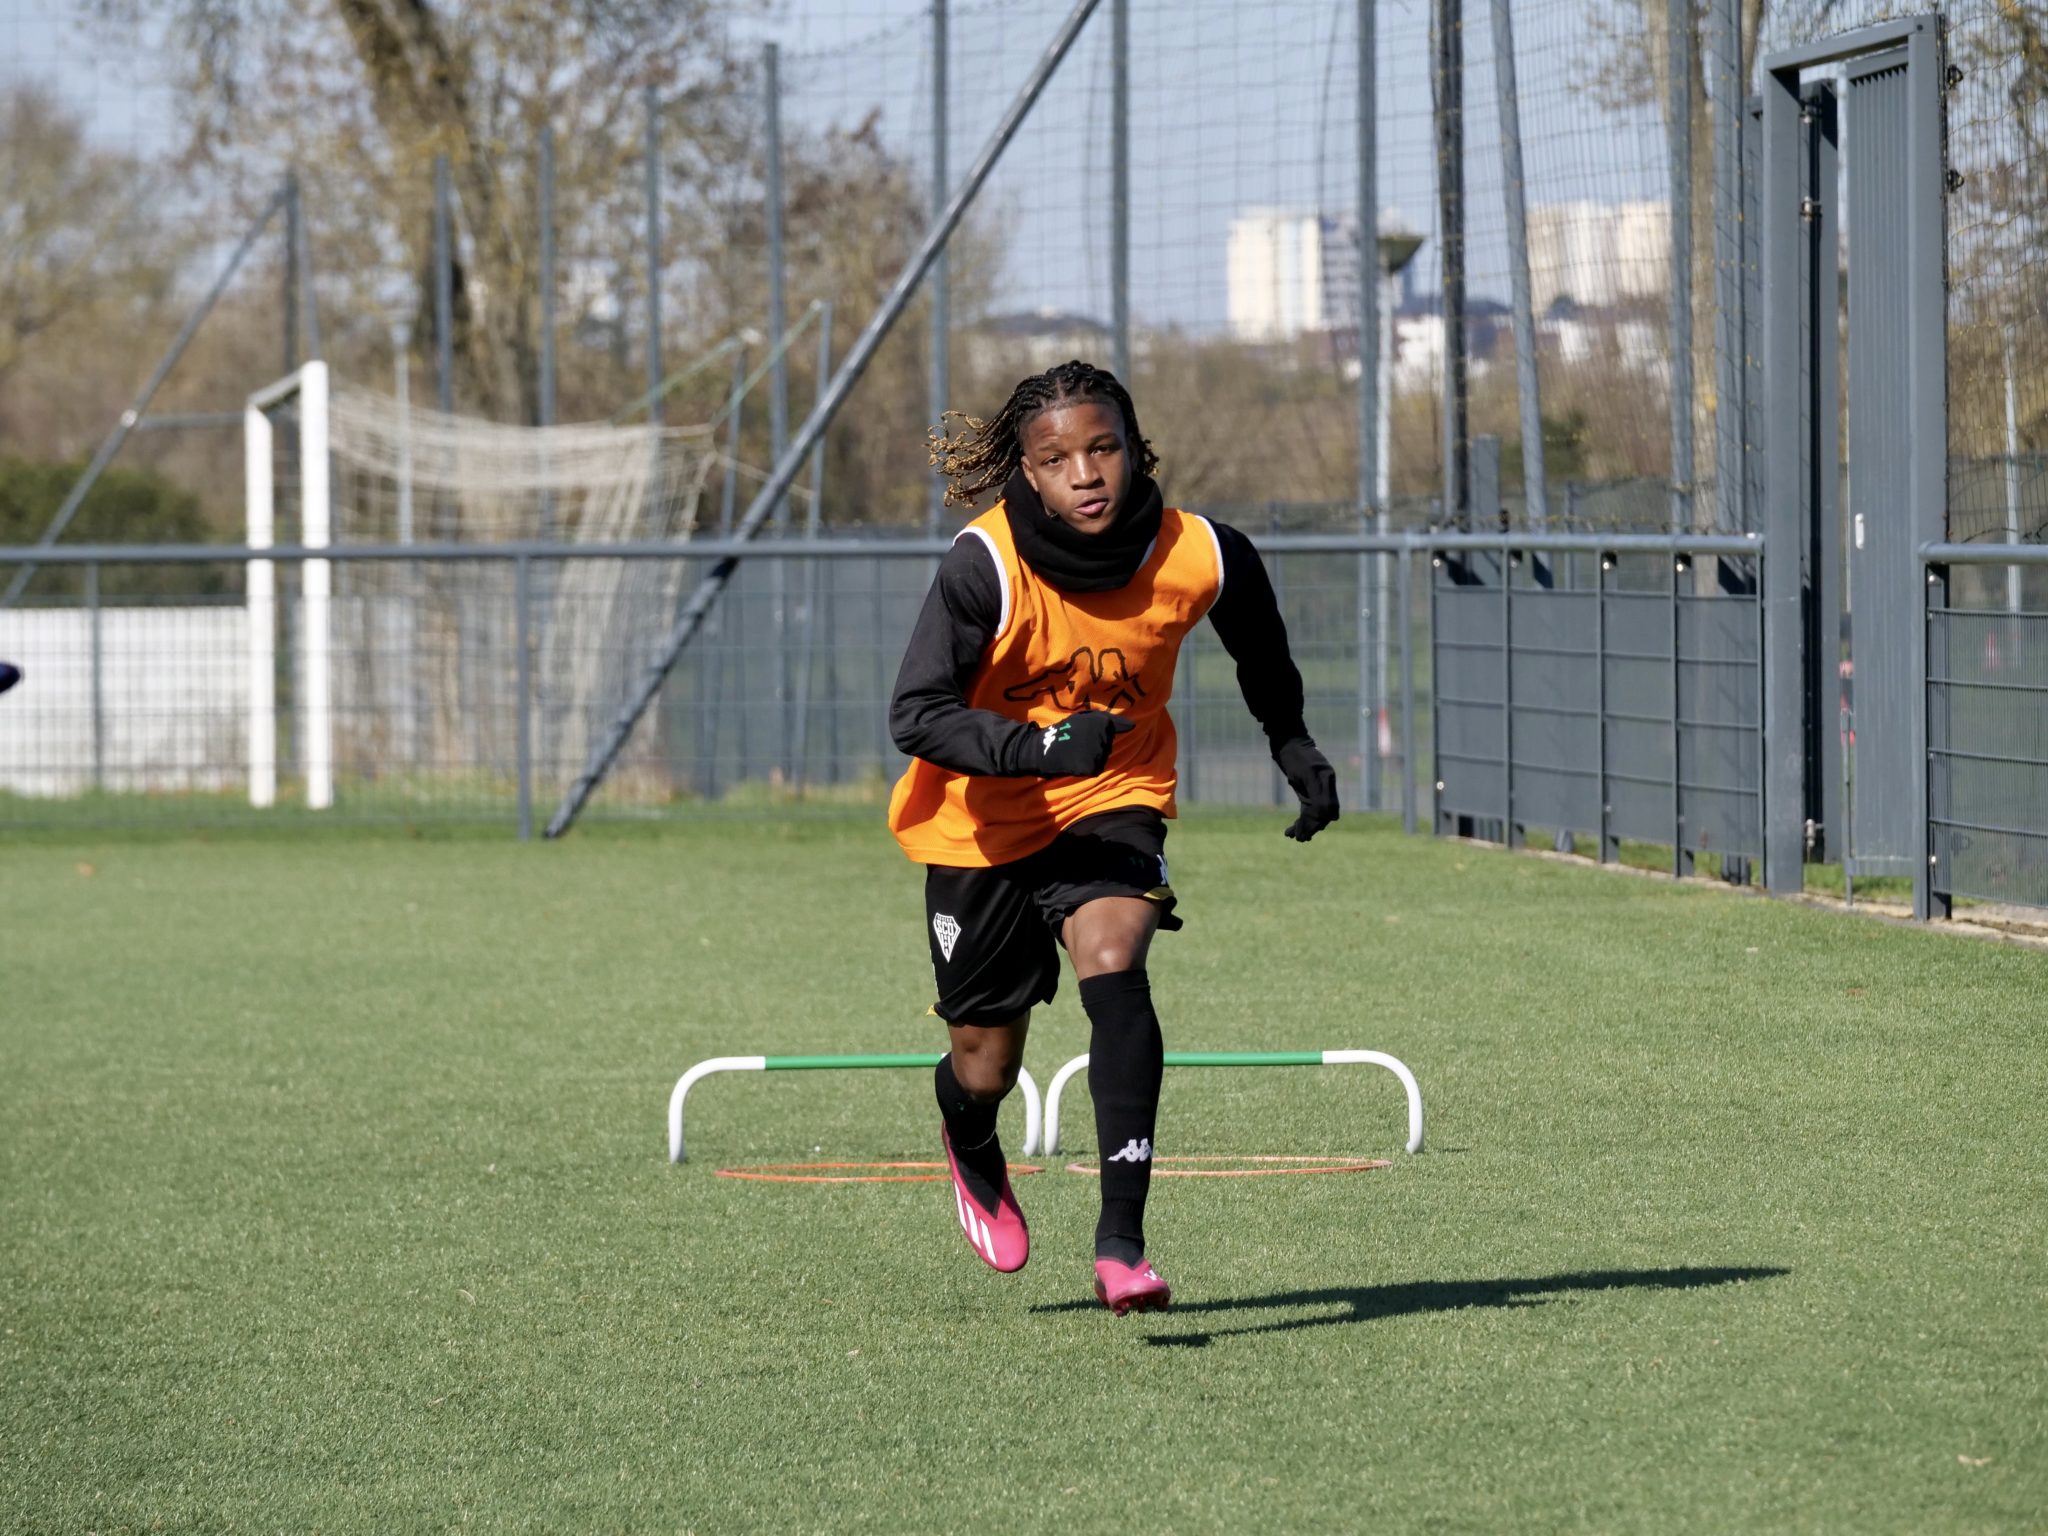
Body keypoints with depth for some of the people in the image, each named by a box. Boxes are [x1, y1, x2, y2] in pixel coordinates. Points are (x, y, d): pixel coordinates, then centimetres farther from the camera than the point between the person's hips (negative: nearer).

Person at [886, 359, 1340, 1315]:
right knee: (985, 1070, 9)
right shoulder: (985, 566, -26)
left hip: (1113, 802, 1)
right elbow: (916, 715, -30)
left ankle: (1122, 1241, -30)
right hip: (983, 820, -1)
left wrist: (1293, 744, 14)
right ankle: (972, 1150, 49)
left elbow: (1259, 646, 8)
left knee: (1114, 968, -29)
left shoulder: (1198, 557, -17)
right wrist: (1039, 747, -43)